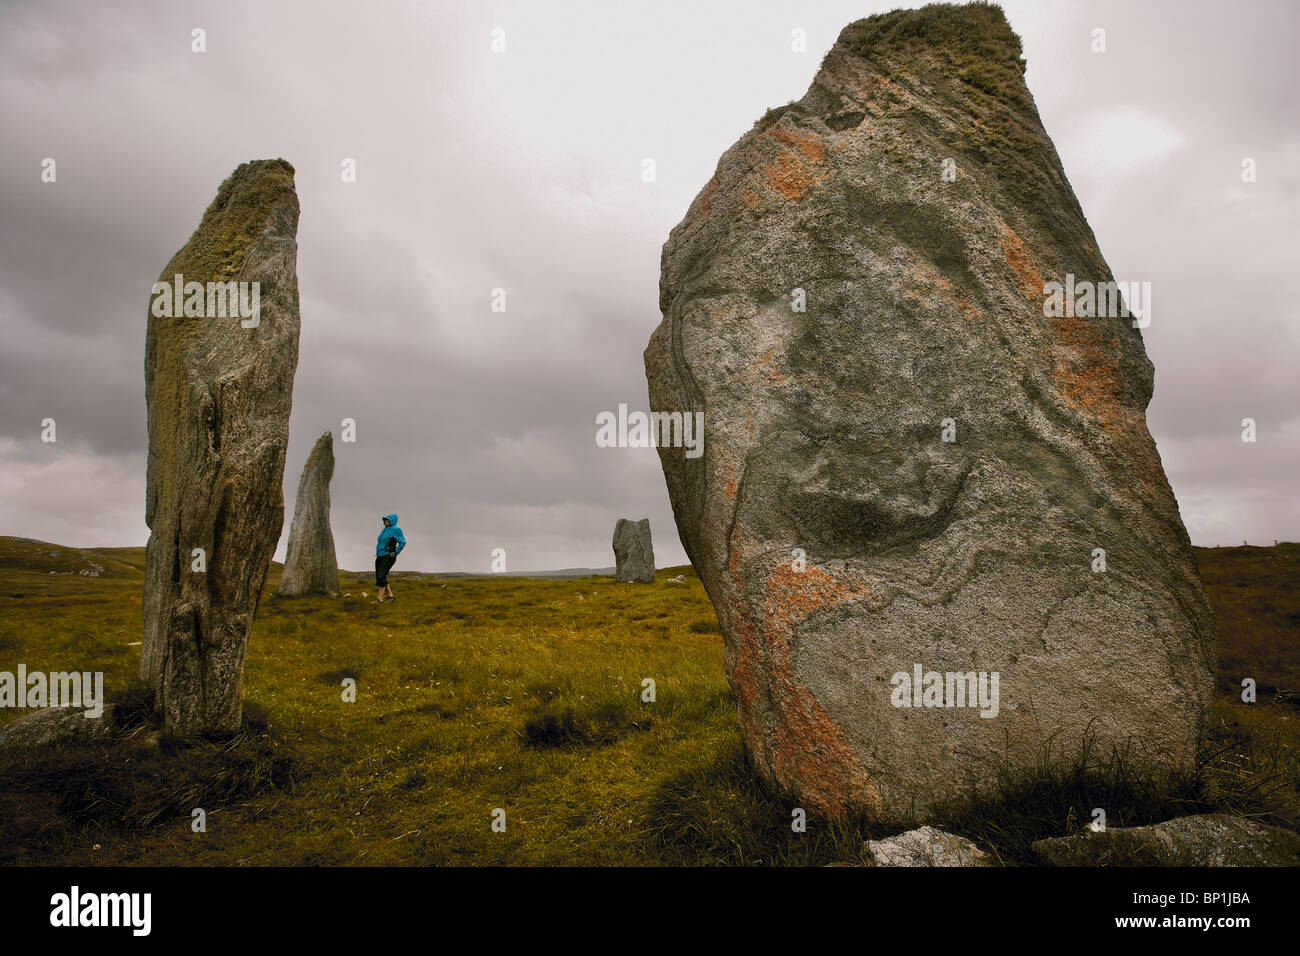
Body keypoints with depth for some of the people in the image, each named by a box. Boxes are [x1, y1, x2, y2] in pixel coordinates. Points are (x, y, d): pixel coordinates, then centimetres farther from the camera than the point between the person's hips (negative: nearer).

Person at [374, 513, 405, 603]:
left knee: (381, 577, -16)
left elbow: (402, 542, -15)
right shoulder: (385, 530, 16)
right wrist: (377, 552, 19)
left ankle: (380, 598, -17)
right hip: (380, 556, 8)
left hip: (388, 557, -8)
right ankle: (390, 595, 13)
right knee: (379, 577, 4)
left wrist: (395, 553, -15)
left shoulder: (395, 529, -8)